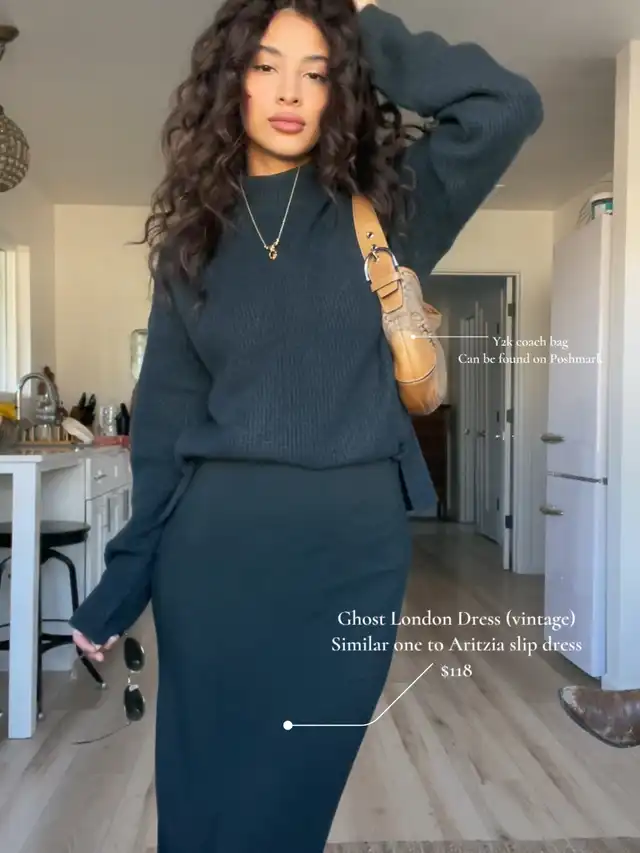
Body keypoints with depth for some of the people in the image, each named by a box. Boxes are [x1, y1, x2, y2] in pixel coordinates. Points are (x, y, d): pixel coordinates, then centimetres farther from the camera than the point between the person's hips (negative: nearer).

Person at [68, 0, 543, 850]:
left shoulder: (379, 209, 4)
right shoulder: (194, 233, 7)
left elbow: (508, 107, -11)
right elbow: (166, 411, 6)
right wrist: (124, 578, 7)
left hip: (354, 540, 0)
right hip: (215, 537, 1)